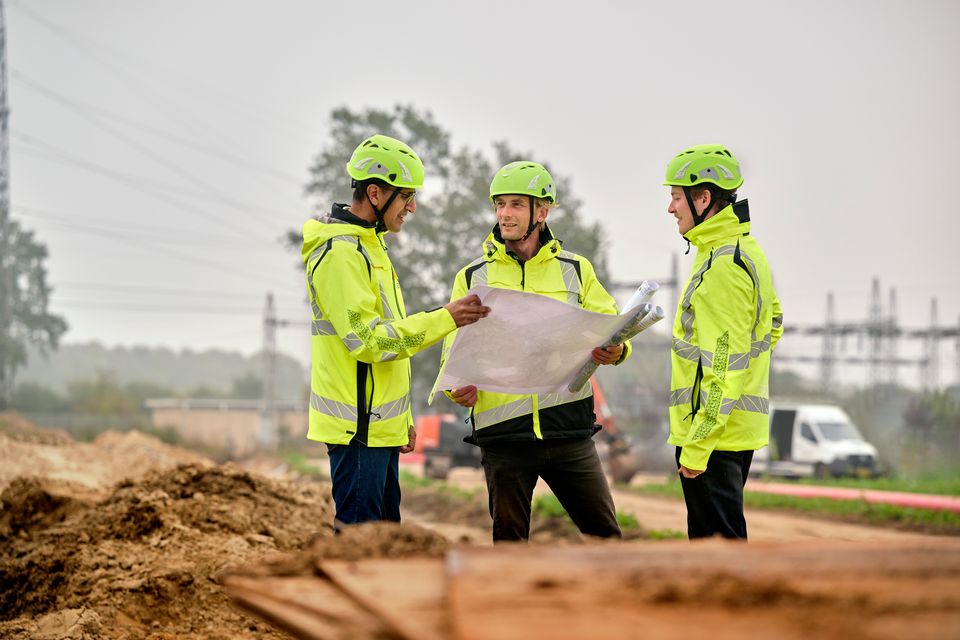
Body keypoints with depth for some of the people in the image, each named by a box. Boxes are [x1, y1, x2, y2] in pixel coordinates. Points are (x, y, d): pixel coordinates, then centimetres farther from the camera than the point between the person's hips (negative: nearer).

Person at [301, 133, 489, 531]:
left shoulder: (368, 247, 18)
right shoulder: (339, 254, -16)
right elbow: (370, 340, -23)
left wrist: (403, 418, 22)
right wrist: (446, 319, -23)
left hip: (381, 425, 10)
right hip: (358, 428, -10)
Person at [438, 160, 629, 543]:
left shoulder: (575, 270, 10)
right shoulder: (472, 278, 9)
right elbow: (455, 350, 7)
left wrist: (615, 351, -17)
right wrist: (458, 388, -14)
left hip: (569, 429, 0)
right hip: (503, 434, 0)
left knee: (604, 533, 2)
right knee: (509, 540, 7)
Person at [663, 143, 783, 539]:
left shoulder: (722, 268, -19)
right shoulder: (746, 250, 13)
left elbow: (723, 368, -23)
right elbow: (771, 323, 26)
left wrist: (696, 445, -22)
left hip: (712, 433, -10)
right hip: (739, 429, 10)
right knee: (708, 538, 17)